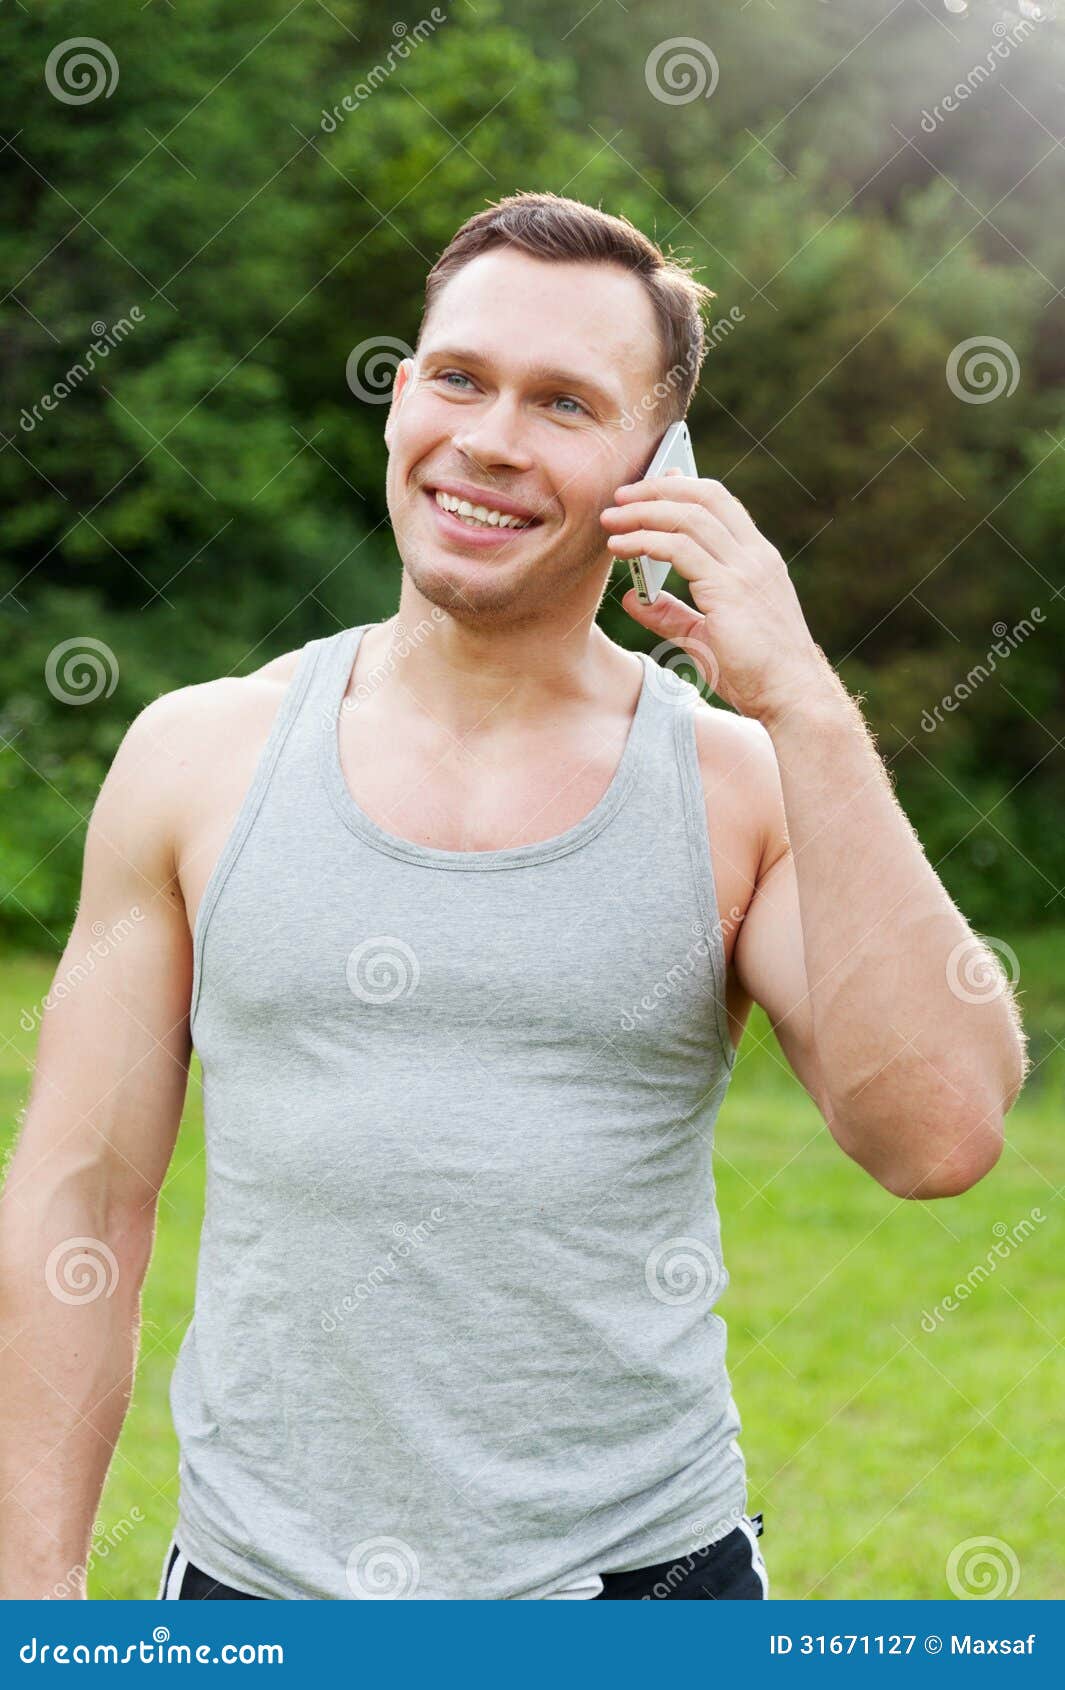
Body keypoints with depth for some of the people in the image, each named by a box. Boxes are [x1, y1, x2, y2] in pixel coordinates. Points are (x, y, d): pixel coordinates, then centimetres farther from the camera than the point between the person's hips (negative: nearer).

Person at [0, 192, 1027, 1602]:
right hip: (255, 1577, 1)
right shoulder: (199, 759, -1)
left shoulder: (746, 784, -4)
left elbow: (940, 1138, -17)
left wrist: (803, 702, -18)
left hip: (645, 1565, 0)